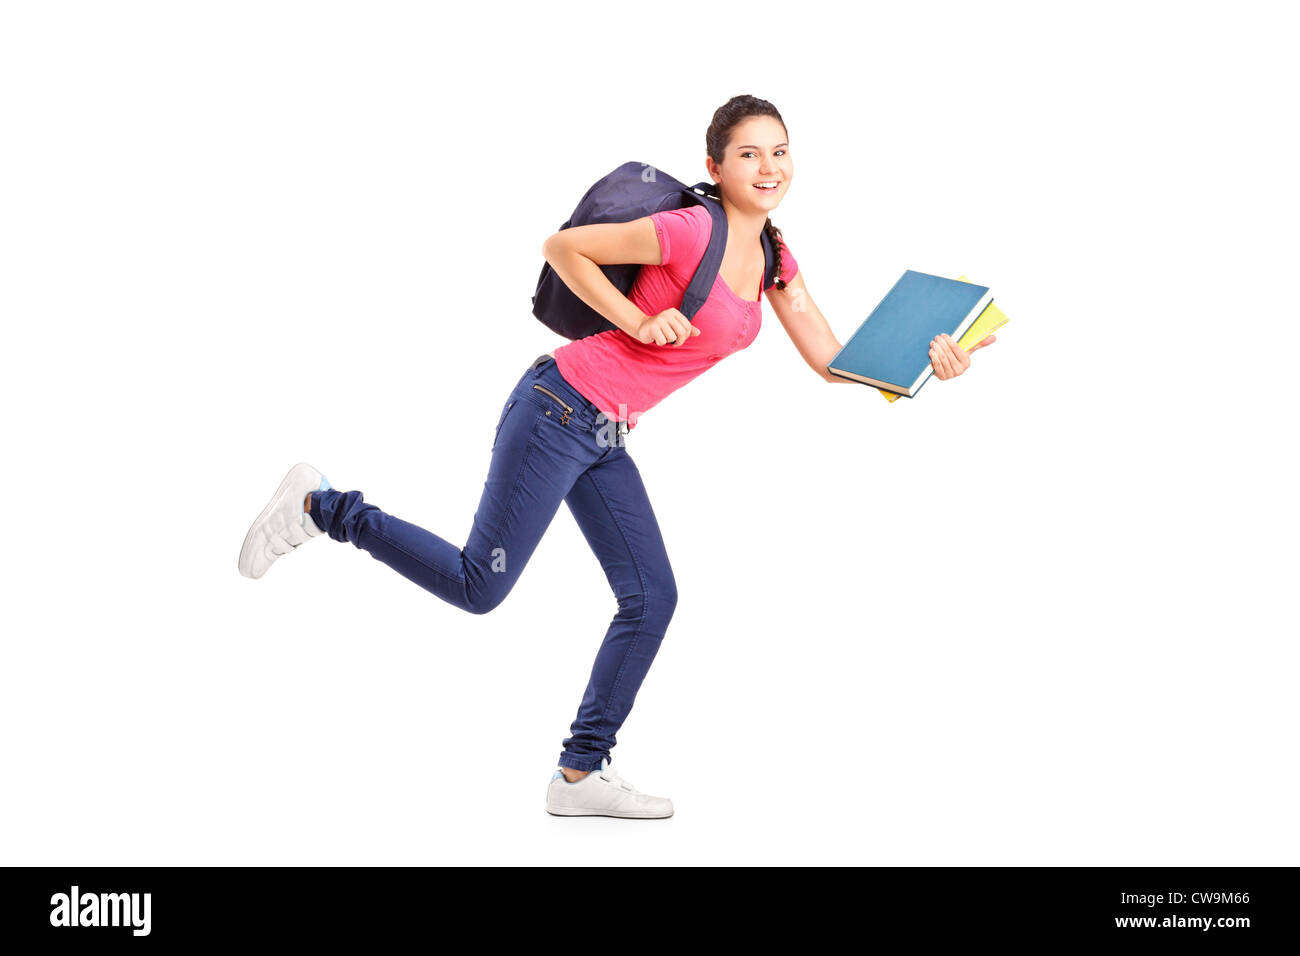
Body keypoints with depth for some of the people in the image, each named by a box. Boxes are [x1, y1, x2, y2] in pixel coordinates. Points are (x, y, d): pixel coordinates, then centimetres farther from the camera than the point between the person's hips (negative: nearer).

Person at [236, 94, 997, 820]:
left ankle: (582, 774, 13)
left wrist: (922, 363, -7)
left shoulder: (772, 256, 7)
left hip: (605, 439, 9)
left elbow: (834, 361, 7)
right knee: (479, 587, -4)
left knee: (652, 598, 5)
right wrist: (637, 321, -17)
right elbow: (562, 246, -13)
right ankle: (322, 507, 13)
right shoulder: (690, 232, -18)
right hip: (558, 410, -9)